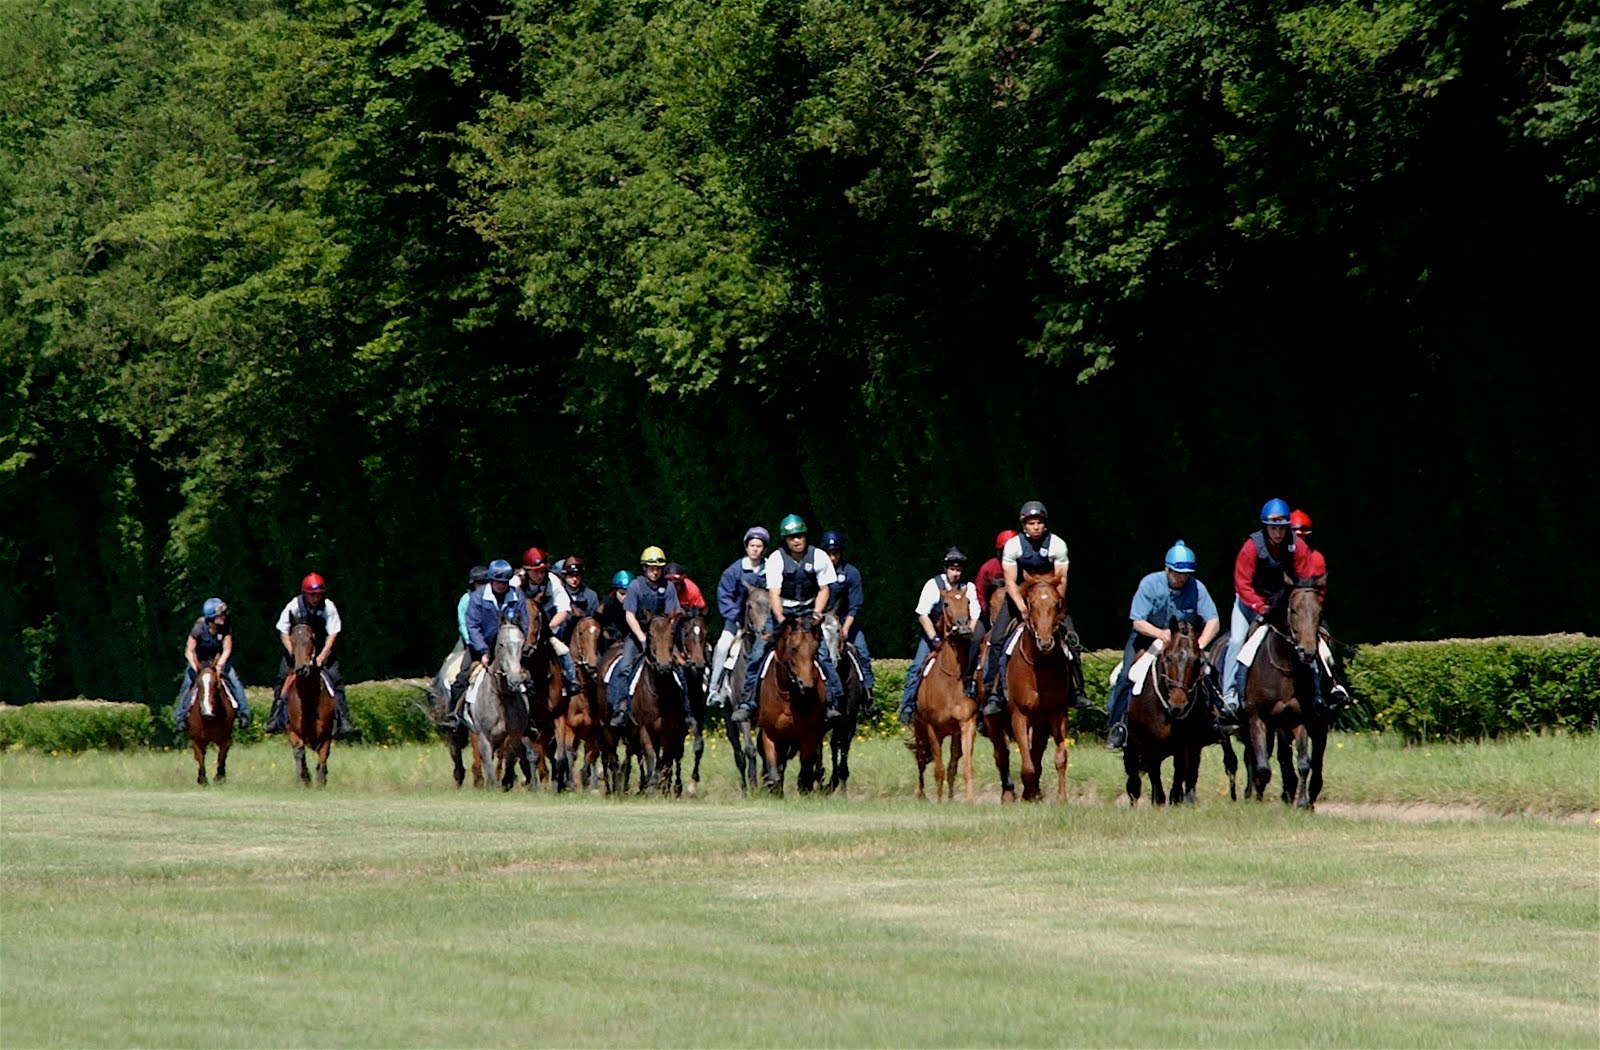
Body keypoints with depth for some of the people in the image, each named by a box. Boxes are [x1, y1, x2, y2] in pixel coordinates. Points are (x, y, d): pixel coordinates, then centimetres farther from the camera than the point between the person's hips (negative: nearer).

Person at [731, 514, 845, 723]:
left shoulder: (818, 557, -5)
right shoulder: (776, 559, -9)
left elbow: (824, 590, 4)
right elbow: (774, 594, -15)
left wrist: (816, 614, -11)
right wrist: (781, 620, -28)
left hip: (808, 610, 0)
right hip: (782, 611, 0)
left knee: (822, 652, -18)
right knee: (758, 653, -10)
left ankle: (833, 702, -11)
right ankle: (746, 703, -2)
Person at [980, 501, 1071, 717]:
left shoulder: (1057, 545, -11)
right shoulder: (1013, 545, -13)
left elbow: (1061, 580, -9)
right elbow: (1010, 581, -14)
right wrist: (1023, 608, -27)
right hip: (1019, 596, -1)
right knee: (997, 639, -17)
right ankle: (994, 693, -13)